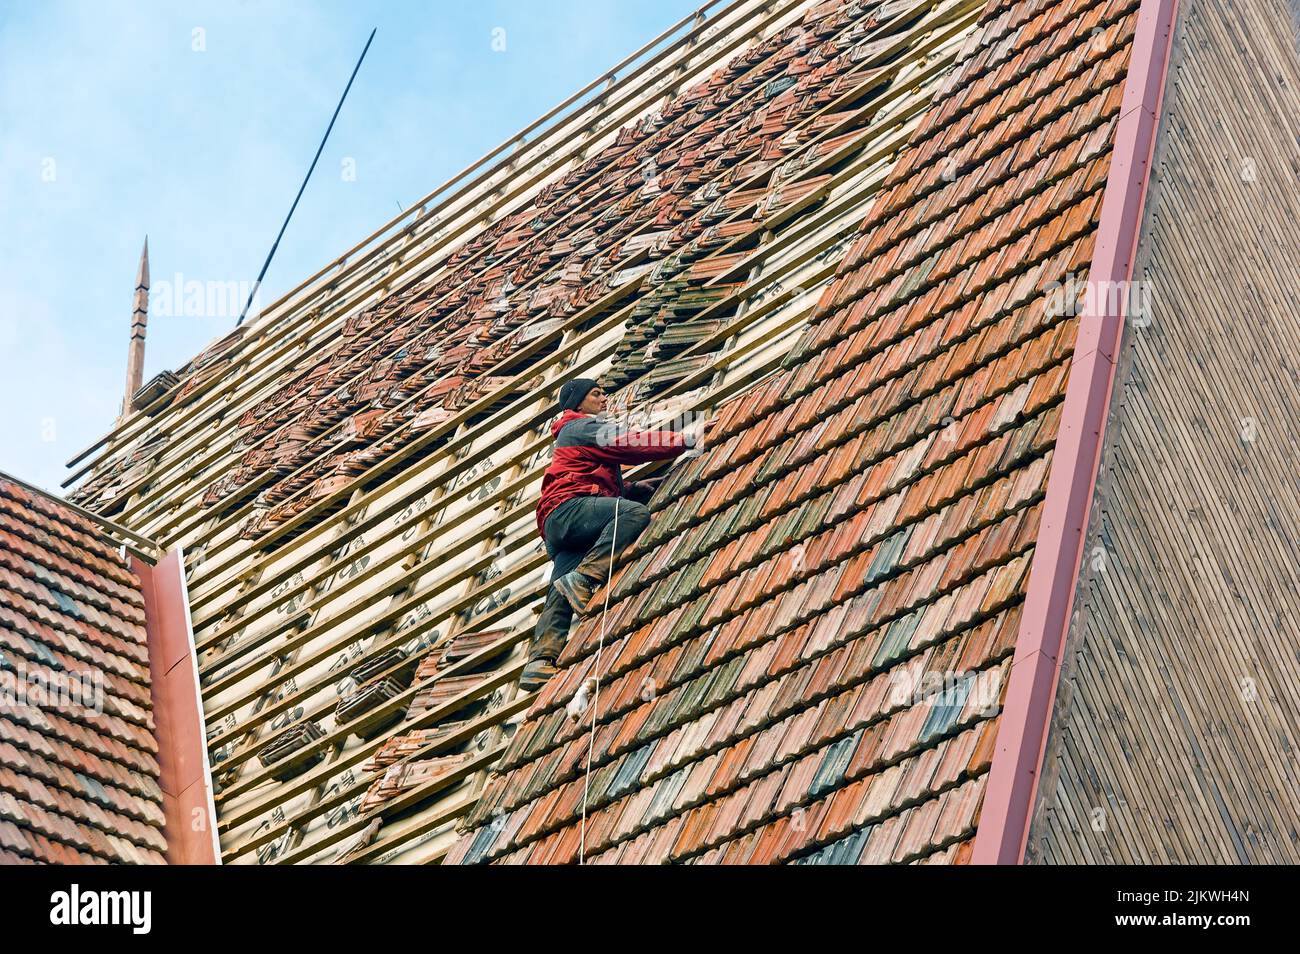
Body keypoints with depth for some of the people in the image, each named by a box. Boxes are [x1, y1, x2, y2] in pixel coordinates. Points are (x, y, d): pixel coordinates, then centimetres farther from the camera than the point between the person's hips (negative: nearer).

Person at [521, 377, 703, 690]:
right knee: (635, 512, -31)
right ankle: (584, 578, -37)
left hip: (556, 526, 10)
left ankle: (540, 661, -26)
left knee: (561, 597, -9)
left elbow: (606, 487, 35)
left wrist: (635, 488, 19)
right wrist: (686, 438, -4)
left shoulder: (569, 436, 41)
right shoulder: (583, 427, 10)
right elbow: (630, 444, -4)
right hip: (570, 508, -10)